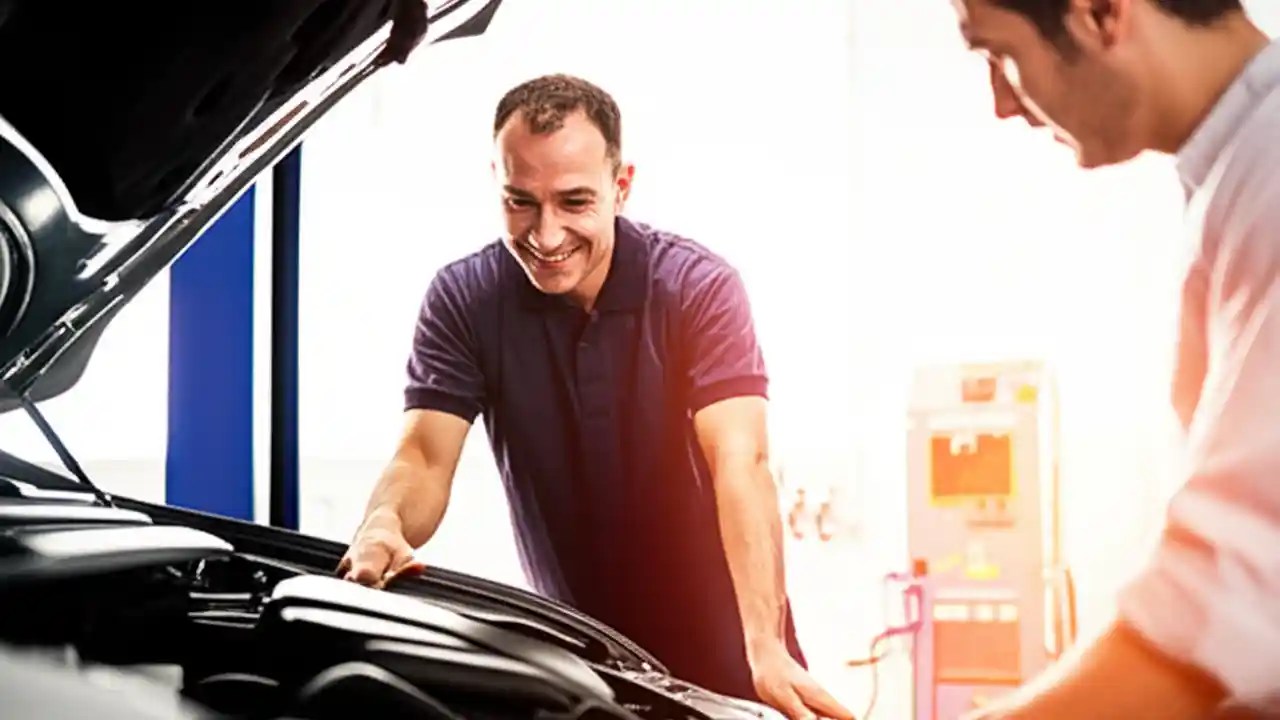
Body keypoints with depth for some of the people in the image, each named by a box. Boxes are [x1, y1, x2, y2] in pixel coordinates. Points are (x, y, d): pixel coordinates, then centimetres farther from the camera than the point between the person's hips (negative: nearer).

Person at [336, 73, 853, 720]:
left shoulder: (700, 288, -16)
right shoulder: (462, 300, -8)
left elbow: (740, 466, -27)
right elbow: (424, 458, -15)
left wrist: (765, 649, -40)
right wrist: (385, 527, -40)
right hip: (576, 645, 2)